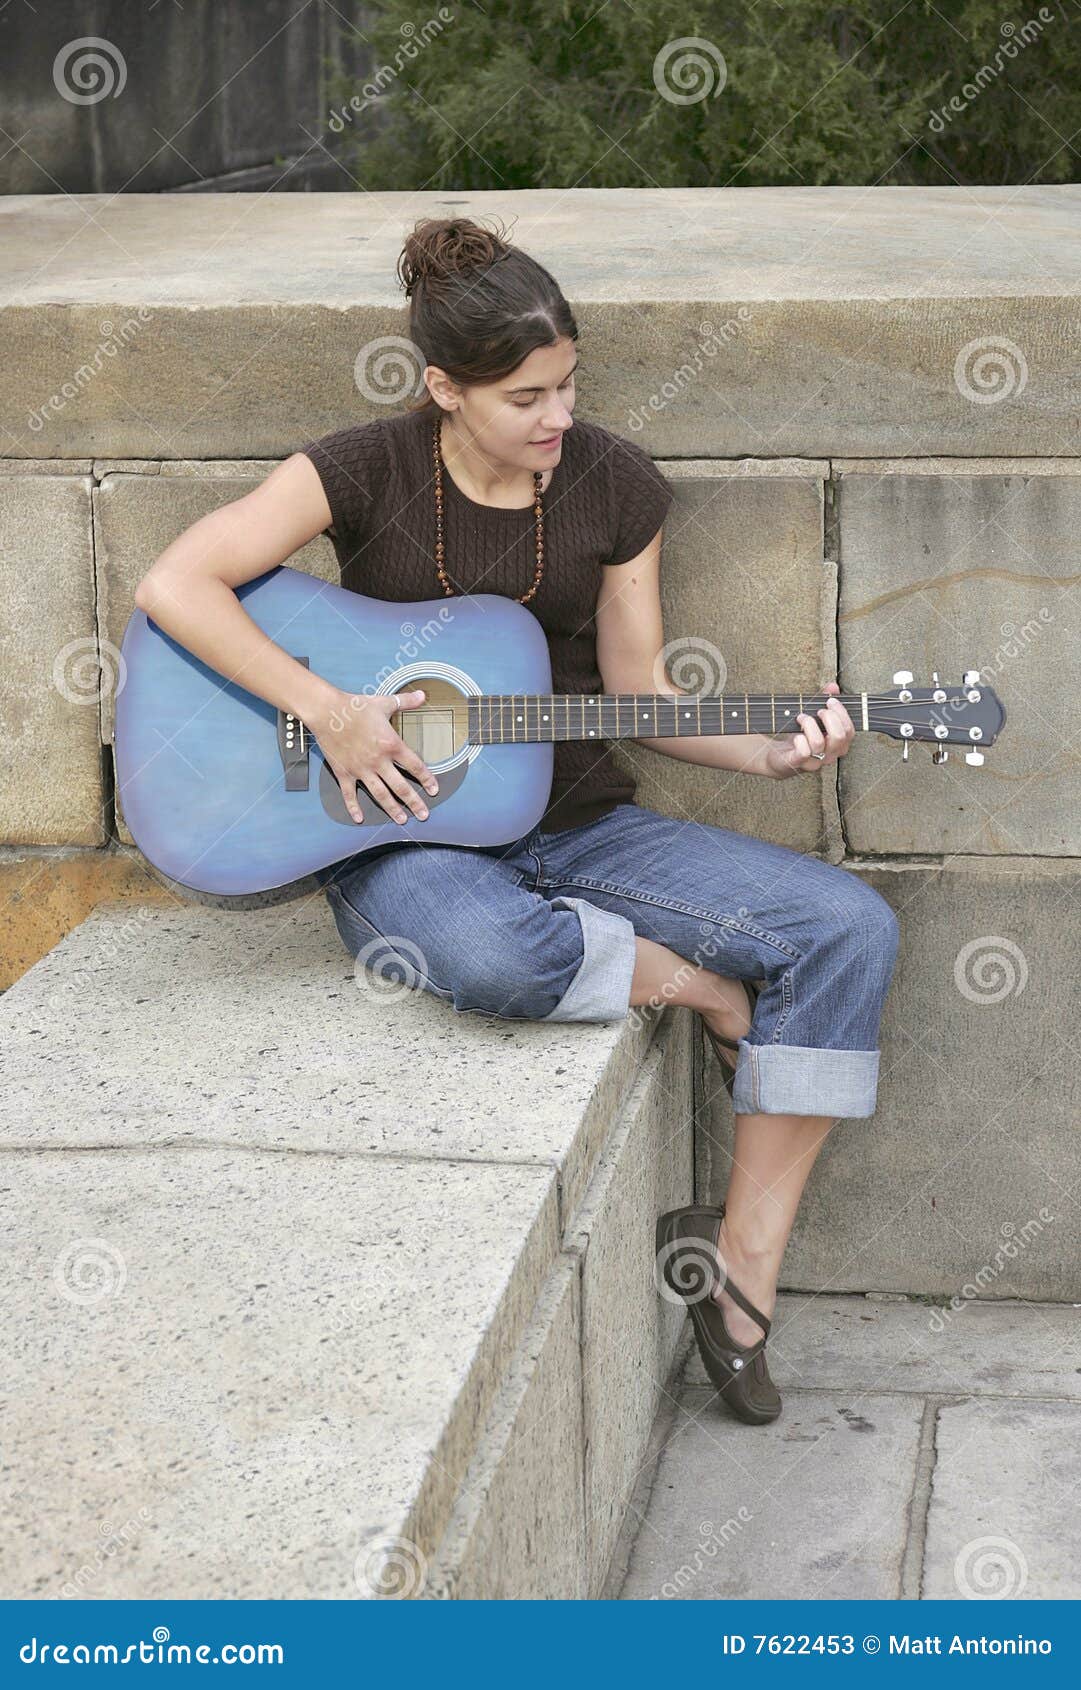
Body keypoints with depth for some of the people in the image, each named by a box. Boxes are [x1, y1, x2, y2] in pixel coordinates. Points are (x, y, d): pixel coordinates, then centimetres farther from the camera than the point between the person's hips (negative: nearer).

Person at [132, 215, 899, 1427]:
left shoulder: (615, 485, 1)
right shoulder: (365, 471, -9)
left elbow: (636, 690, 6)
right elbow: (174, 585, -16)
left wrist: (768, 752, -10)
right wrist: (327, 710, -23)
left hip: (572, 824, 4)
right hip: (405, 837, -4)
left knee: (851, 926, -15)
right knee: (488, 952, -43)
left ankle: (744, 1261, -9)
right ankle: (705, 988, -10)